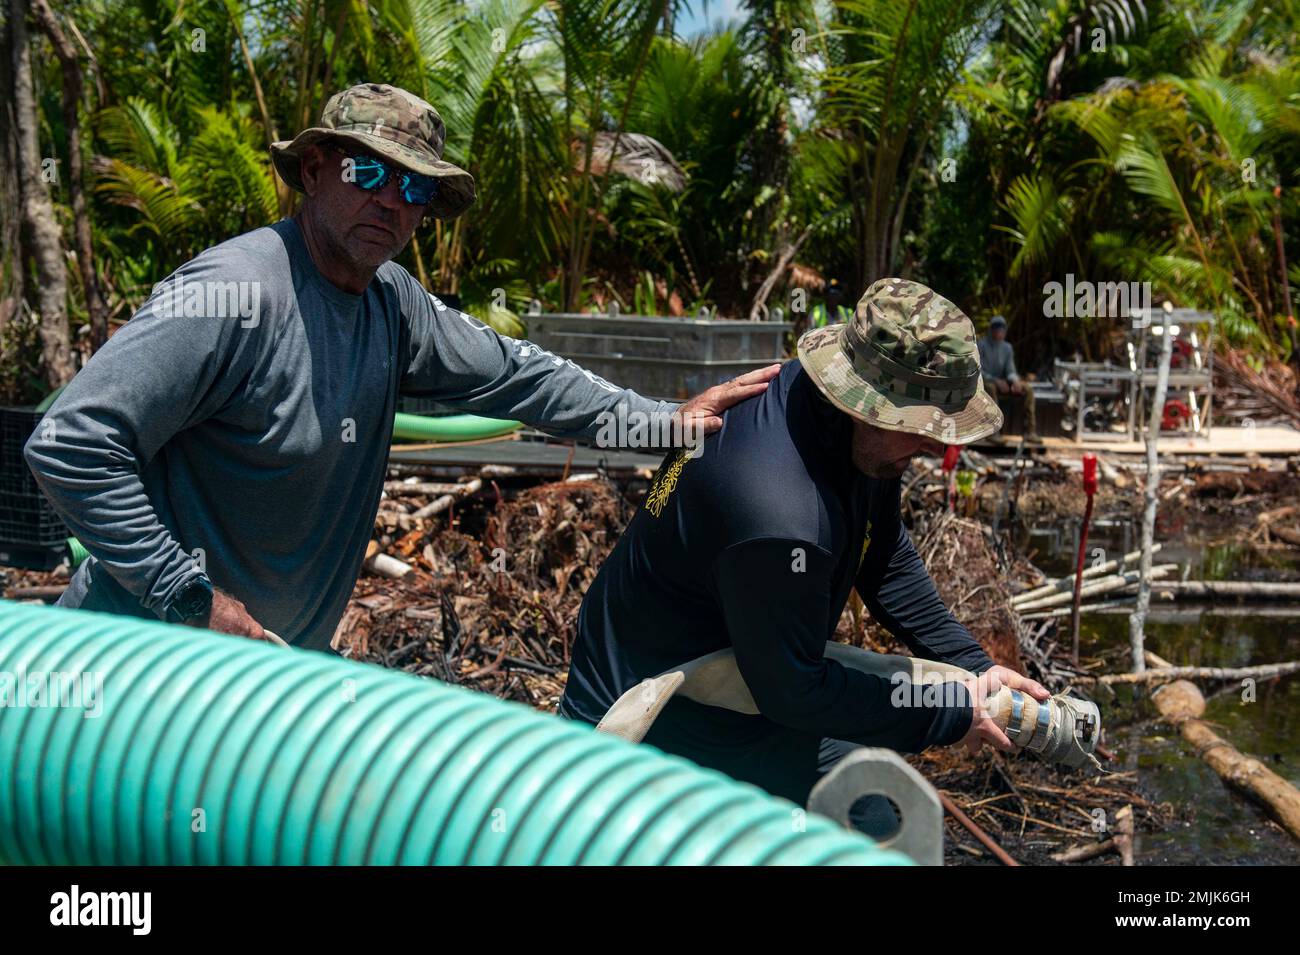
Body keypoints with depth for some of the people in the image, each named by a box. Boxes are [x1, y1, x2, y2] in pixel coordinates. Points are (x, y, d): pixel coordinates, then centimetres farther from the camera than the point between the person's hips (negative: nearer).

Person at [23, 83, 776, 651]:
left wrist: (665, 420, 5)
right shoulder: (237, 294, -24)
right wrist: (191, 597, -23)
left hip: (289, 654, 8)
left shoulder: (394, 302, 1)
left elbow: (507, 371, 11)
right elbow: (71, 444, -27)